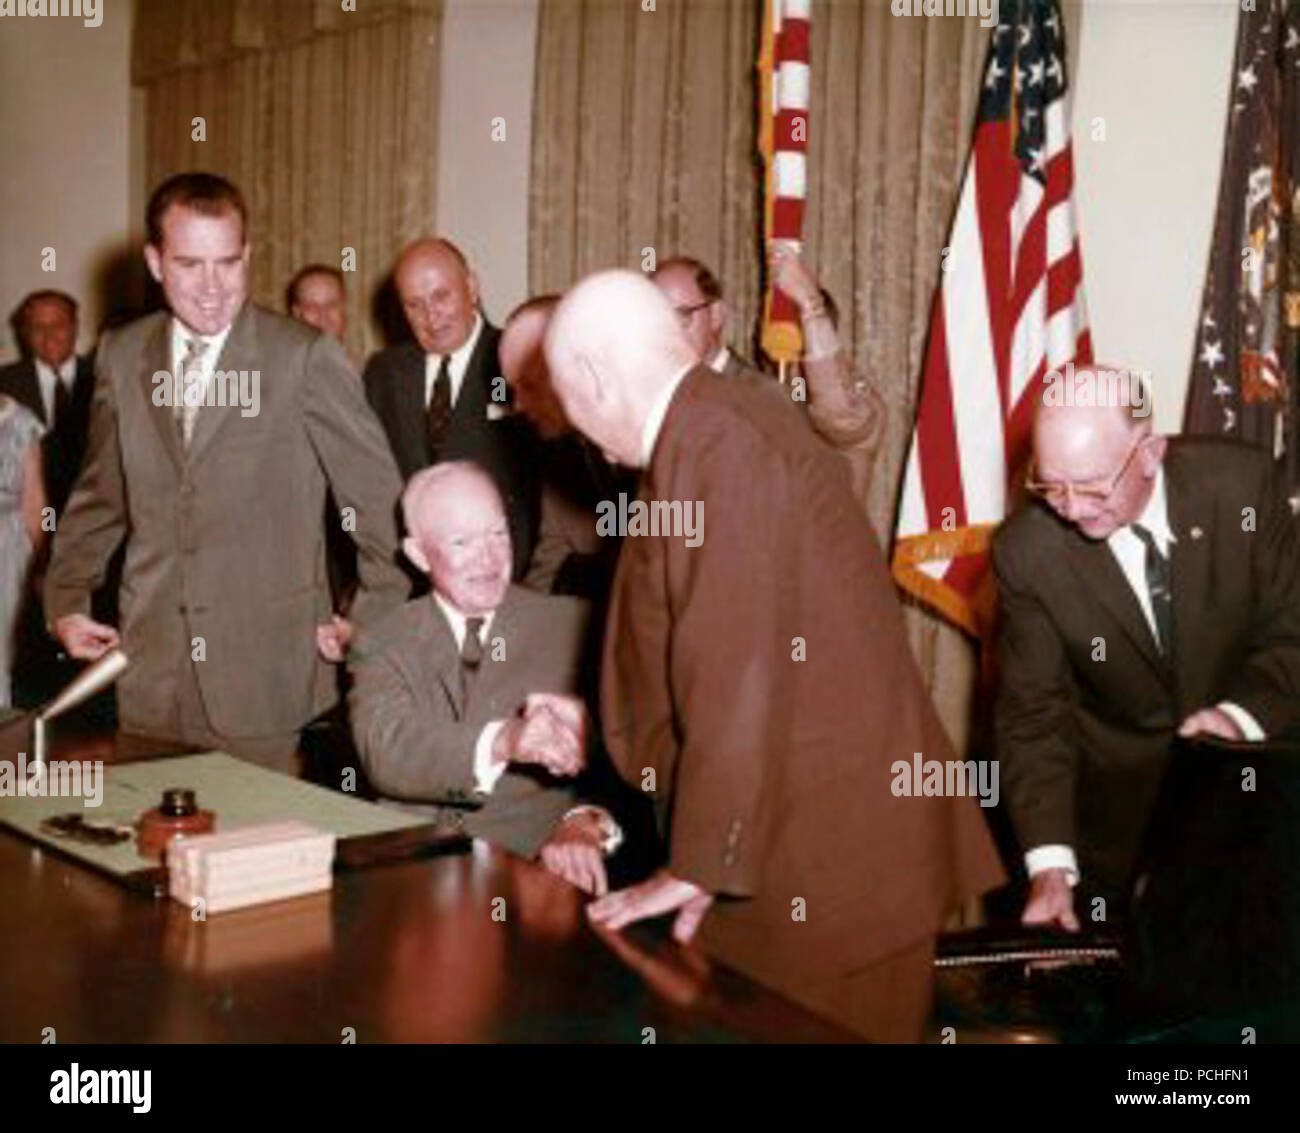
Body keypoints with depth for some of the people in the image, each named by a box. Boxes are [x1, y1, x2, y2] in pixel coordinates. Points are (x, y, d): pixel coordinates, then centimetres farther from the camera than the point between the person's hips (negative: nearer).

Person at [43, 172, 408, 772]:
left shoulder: (305, 357, -7)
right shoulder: (122, 355, 7)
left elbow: (380, 498, -2)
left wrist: (373, 632, -2)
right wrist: (66, 599, 10)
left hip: (267, 680, -4)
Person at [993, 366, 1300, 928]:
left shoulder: (1241, 483, -19)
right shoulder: (1025, 551, -21)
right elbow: (1032, 715, -16)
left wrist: (1244, 713, -28)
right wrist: (1050, 868, -25)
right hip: (1118, 804, -1)